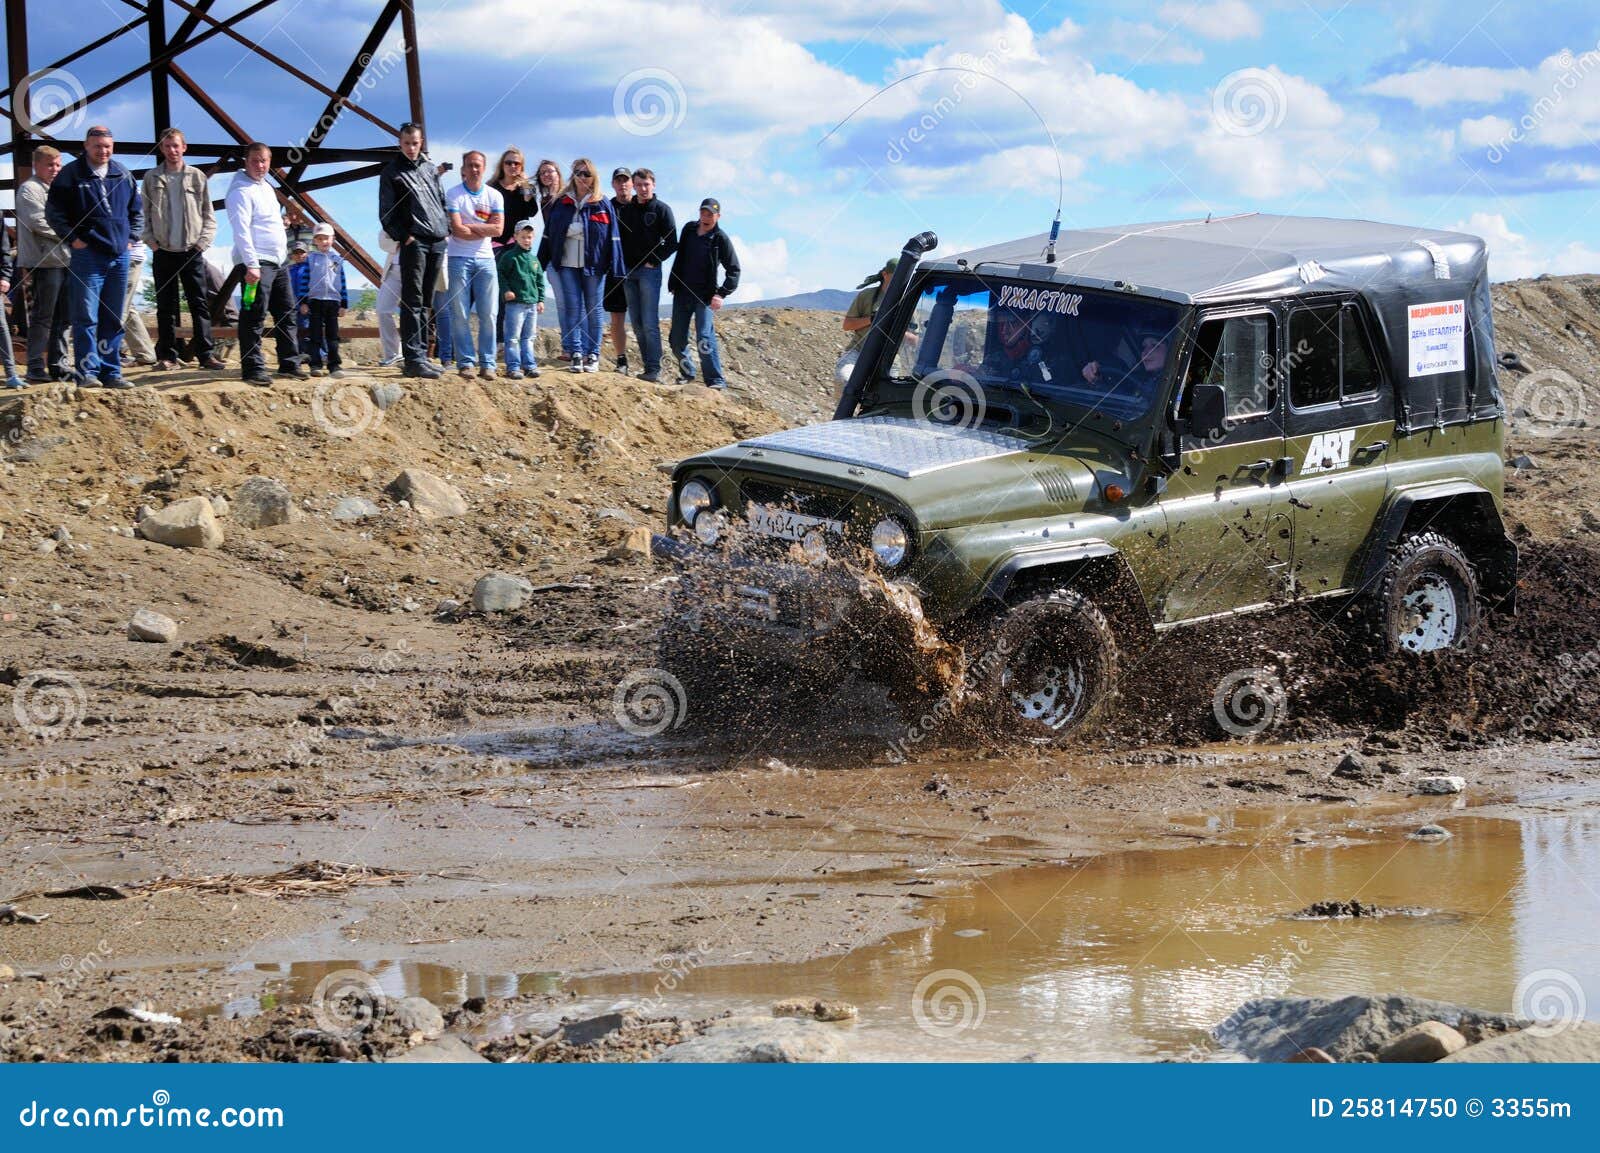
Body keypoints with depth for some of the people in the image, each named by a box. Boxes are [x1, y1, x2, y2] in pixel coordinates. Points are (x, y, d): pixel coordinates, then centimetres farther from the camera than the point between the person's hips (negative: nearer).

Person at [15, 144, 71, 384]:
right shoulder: (30, 190, -4)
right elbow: (39, 223, -15)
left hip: (64, 261, 8)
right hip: (43, 263, -8)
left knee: (64, 318, 8)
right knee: (42, 318, -7)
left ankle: (58, 365, 13)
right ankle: (36, 368, -5)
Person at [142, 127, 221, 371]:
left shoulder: (197, 177, 5)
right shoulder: (152, 178, 7)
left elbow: (208, 214, 7)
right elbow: (145, 214, 8)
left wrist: (204, 240, -5)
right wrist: (150, 240, -4)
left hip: (192, 251, -1)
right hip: (163, 251, 1)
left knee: (199, 303, -3)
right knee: (166, 306, 3)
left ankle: (205, 353, -3)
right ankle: (167, 355, 6)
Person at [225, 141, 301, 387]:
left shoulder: (266, 188, 19)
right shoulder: (241, 191, -10)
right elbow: (241, 230, -18)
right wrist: (251, 264, -24)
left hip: (277, 262, 10)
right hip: (256, 263, -10)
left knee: (287, 314, 13)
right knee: (254, 318, -11)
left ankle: (289, 364, 20)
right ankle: (253, 369, -12)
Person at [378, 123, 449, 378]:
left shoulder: (429, 168, 19)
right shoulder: (392, 172, 3)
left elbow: (441, 201, 22)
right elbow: (386, 213, -2)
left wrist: (447, 229, 9)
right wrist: (403, 236, -12)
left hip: (438, 242, 6)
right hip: (414, 242, -6)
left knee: (424, 303, 9)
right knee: (412, 302, -10)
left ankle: (422, 355, 11)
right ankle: (413, 359, -15)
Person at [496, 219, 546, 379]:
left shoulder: (534, 259, 13)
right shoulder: (509, 256, -6)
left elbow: (540, 280, 18)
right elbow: (500, 274, -6)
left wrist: (540, 299, 13)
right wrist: (505, 291, -16)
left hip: (532, 303, 6)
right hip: (515, 302, -6)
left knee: (528, 337, 12)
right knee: (513, 337, -5)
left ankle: (529, 364, 18)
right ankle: (513, 366, -3)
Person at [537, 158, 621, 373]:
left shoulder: (602, 204, 1)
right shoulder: (561, 203, 6)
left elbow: (613, 236, 0)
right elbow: (548, 235, 9)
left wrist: (614, 266, -7)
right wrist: (541, 263, 5)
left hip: (593, 265, -1)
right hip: (567, 265, 1)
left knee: (593, 309, 5)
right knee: (572, 308, -3)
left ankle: (593, 355, 9)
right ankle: (576, 354, -2)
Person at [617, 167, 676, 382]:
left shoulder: (662, 209, 0)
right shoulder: (625, 210, 13)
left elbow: (671, 243, -2)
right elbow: (619, 239, 16)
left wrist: (654, 260, -8)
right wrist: (621, 264, 4)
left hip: (649, 271, -5)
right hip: (628, 272, 5)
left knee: (650, 323, -12)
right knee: (637, 324, 5)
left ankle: (654, 369, -14)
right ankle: (649, 367, 9)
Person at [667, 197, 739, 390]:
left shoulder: (720, 239, -7)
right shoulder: (689, 229, 7)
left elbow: (733, 269, -5)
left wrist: (722, 294, -16)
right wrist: (672, 284, 16)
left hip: (704, 295, -5)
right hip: (682, 293, 5)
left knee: (704, 338, -19)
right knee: (677, 340, 6)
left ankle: (716, 381, -19)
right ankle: (687, 374, 28)